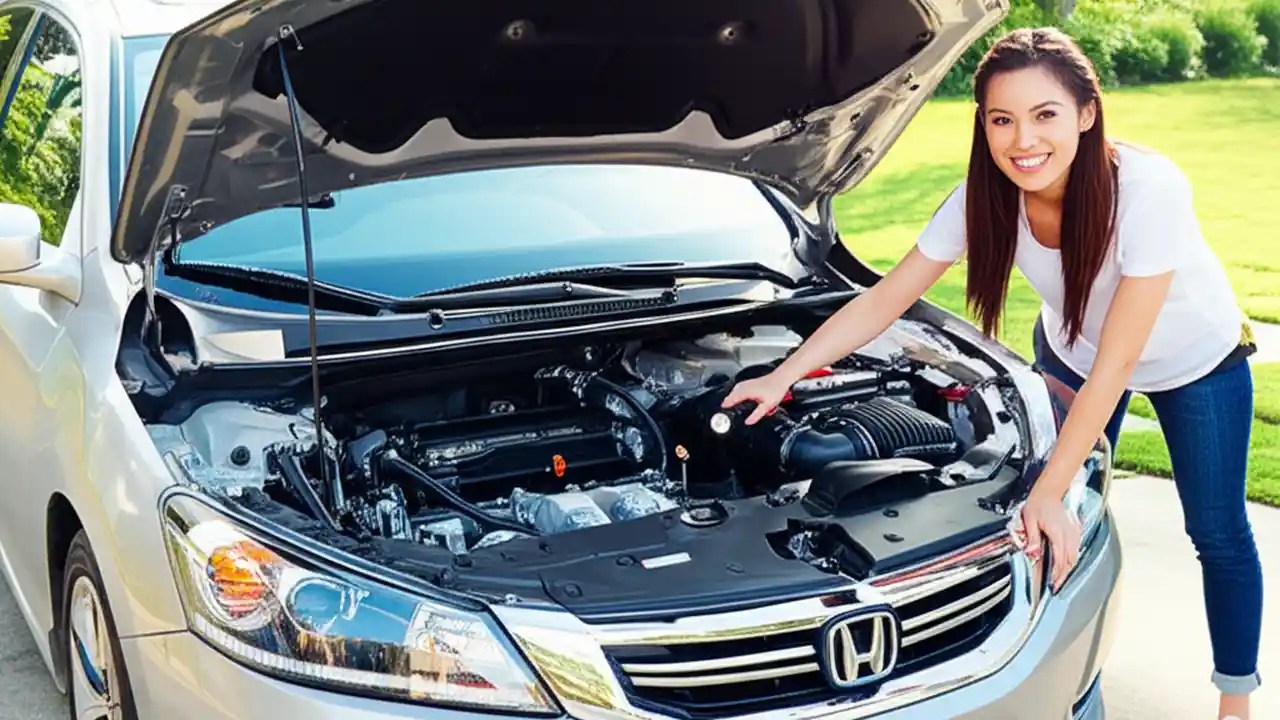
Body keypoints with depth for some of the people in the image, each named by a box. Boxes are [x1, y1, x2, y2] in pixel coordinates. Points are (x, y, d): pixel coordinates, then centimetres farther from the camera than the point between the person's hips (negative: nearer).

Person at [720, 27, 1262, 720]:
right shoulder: (985, 198, -27)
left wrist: (1048, 494, -36)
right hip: (1069, 354, 3)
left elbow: (1114, 364, -37)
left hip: (1197, 360, -3)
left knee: (1219, 534, 7)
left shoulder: (1149, 190, -39)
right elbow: (883, 300, -19)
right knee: (1073, 513, 7)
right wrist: (782, 376, -25)